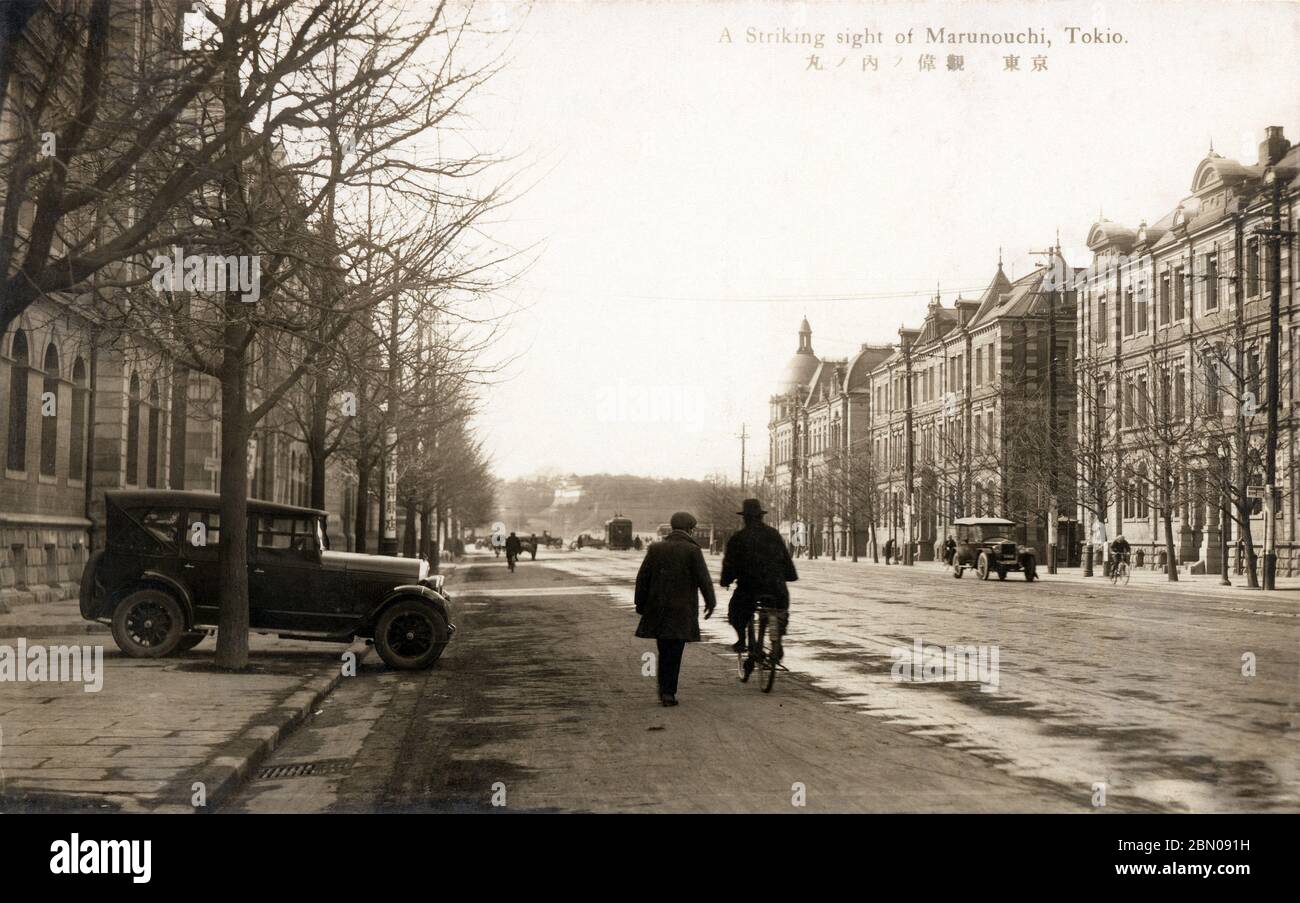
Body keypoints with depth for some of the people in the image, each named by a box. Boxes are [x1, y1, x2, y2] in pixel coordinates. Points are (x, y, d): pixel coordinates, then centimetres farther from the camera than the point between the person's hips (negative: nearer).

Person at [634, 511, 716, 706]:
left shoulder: (655, 549, 5)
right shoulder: (692, 551, -7)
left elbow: (643, 577, 5)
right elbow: (703, 579, -7)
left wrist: (641, 603, 12)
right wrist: (710, 602, 6)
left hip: (658, 608, 4)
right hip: (682, 610, -4)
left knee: (665, 651, 15)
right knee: (675, 651, 0)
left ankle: (664, 690, 18)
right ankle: (668, 692, -3)